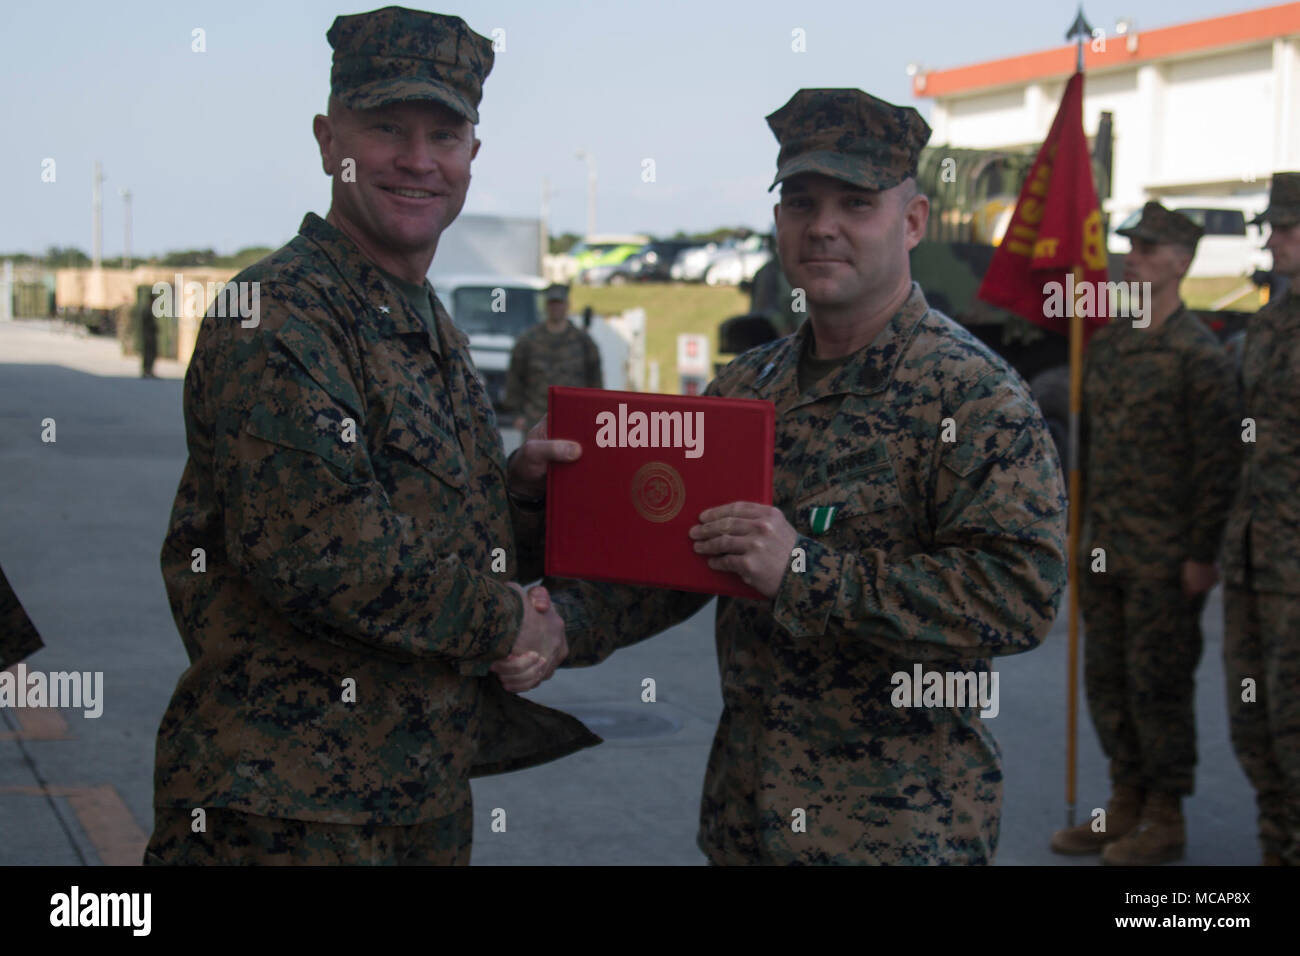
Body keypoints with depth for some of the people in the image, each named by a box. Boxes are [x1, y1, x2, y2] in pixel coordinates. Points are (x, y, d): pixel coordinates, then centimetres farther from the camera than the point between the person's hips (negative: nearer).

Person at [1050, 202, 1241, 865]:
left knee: (1159, 684, 0)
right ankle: (1125, 806, 26)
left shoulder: (1199, 355, -11)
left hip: (1165, 559, -8)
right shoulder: (1106, 345, 12)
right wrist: (1085, 529, 15)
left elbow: (1217, 462, -14)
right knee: (1106, 679, 13)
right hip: (1106, 552, 8)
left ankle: (1165, 822, 12)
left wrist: (1202, 554, -16)